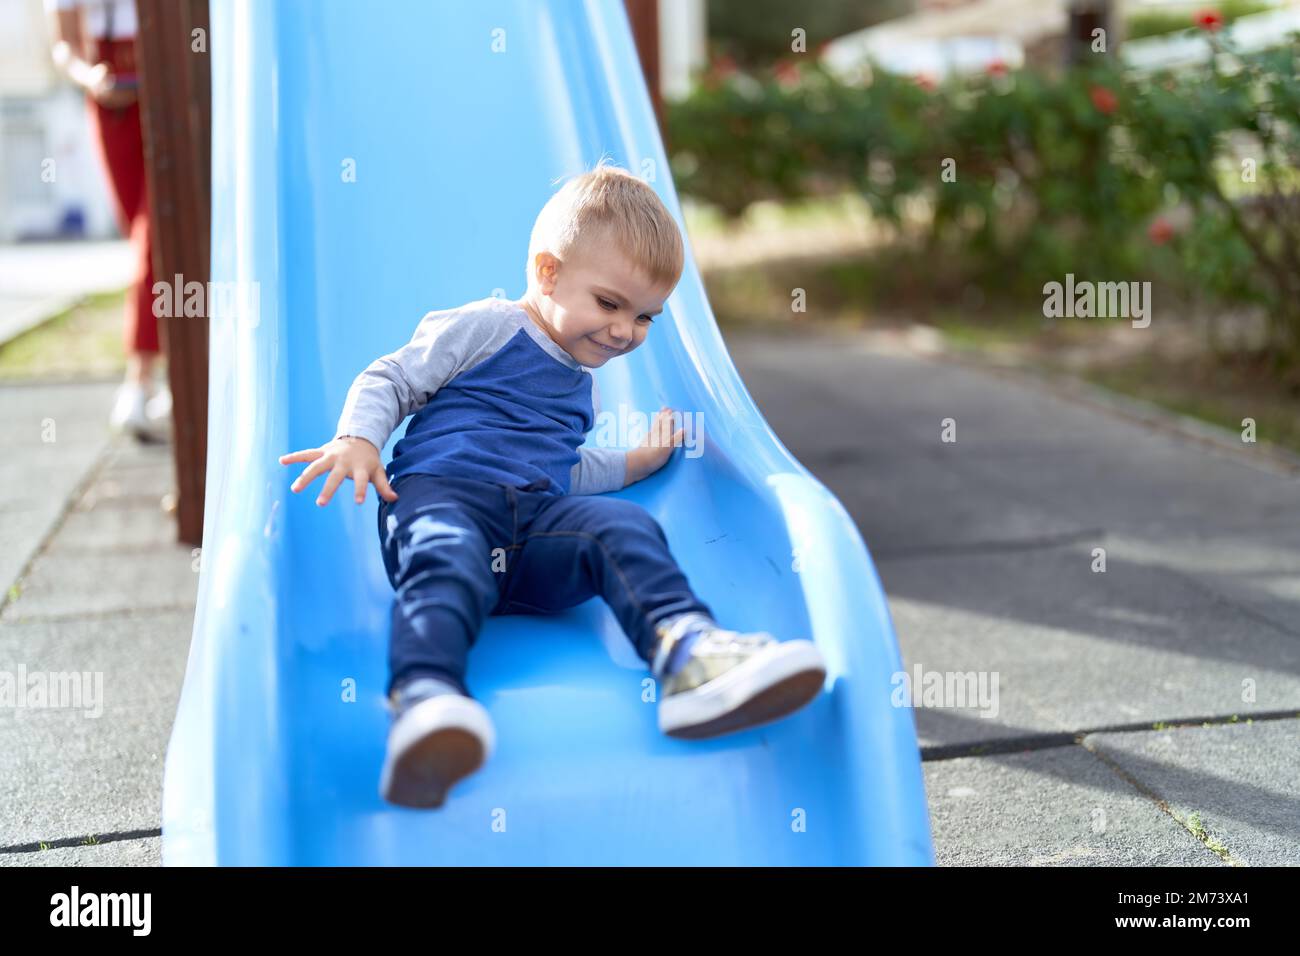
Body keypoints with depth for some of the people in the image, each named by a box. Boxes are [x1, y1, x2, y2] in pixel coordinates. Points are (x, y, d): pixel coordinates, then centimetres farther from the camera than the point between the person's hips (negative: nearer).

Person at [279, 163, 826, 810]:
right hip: (438, 492, -5)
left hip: (539, 515, 5)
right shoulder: (482, 328, 11)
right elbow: (389, 379, 10)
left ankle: (689, 654, -54)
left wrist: (636, 462, 43)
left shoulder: (582, 387, 33)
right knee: (449, 561, -40)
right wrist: (357, 438, -8)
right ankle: (424, 702, -68)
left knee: (623, 526, -26)